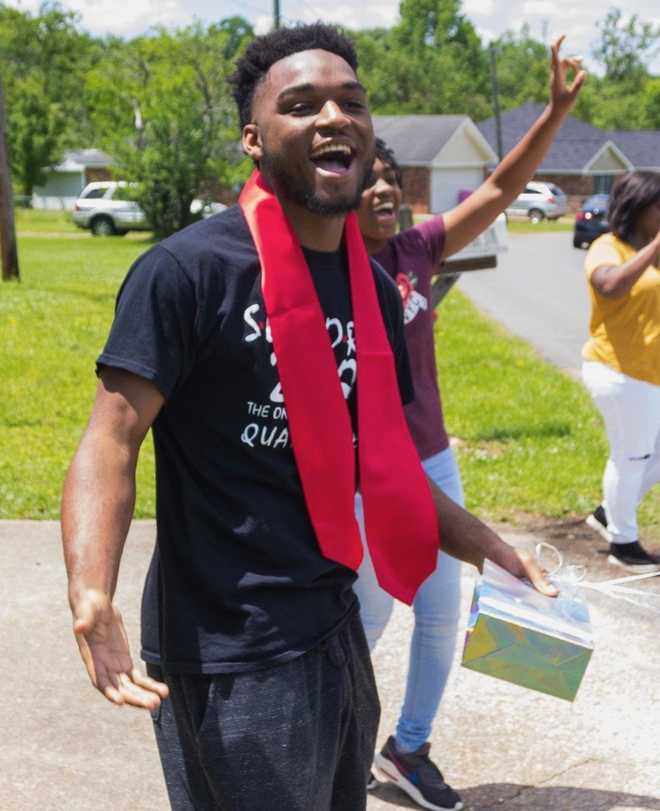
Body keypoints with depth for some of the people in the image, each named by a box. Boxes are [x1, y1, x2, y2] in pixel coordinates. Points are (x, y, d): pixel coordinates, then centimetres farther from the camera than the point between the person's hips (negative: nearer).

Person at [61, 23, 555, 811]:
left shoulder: (374, 290, 7)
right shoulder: (189, 271, -16)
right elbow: (111, 441, -19)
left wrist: (493, 550, 9)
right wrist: (91, 595, -35)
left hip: (334, 629, 8)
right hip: (232, 655, -7)